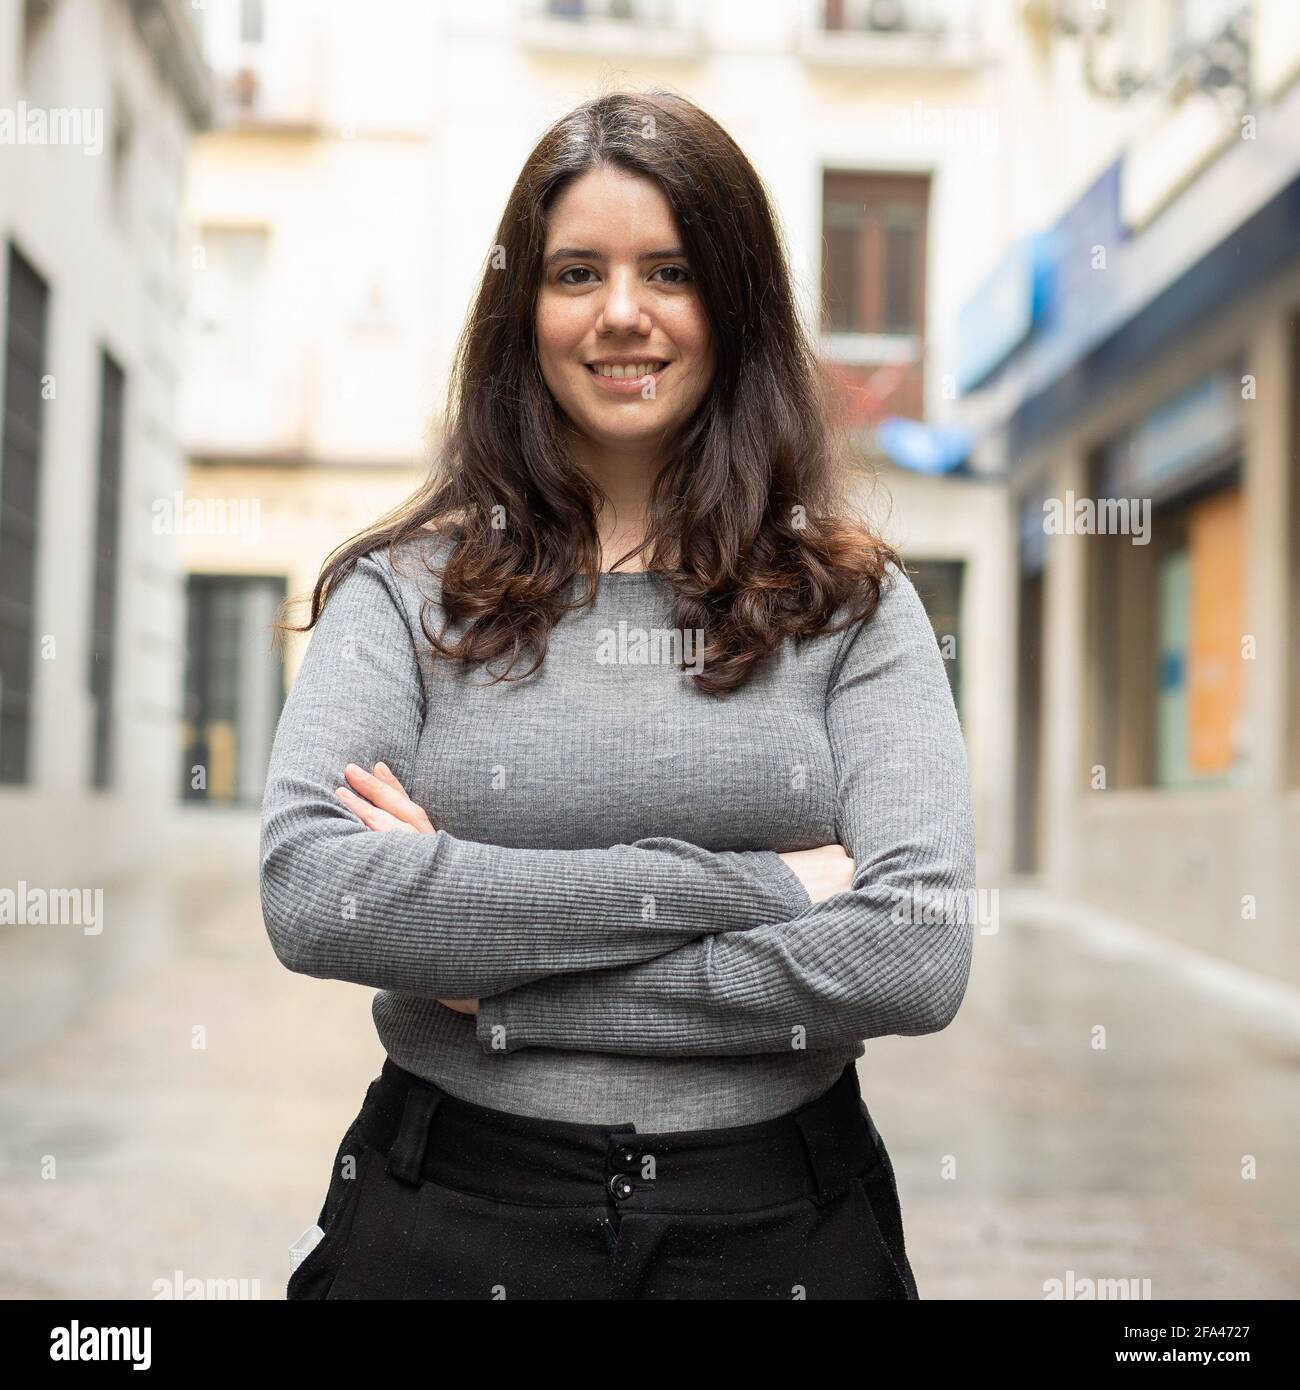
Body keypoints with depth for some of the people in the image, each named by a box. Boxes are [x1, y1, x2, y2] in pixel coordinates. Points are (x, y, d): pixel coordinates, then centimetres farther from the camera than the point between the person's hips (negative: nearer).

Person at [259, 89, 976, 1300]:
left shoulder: (851, 603, -2)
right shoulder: (409, 588, -2)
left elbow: (919, 954, -13)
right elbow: (309, 894, -17)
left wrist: (501, 982, -15)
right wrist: (746, 883, -19)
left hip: (779, 1227, 1)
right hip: (452, 1213, 0)